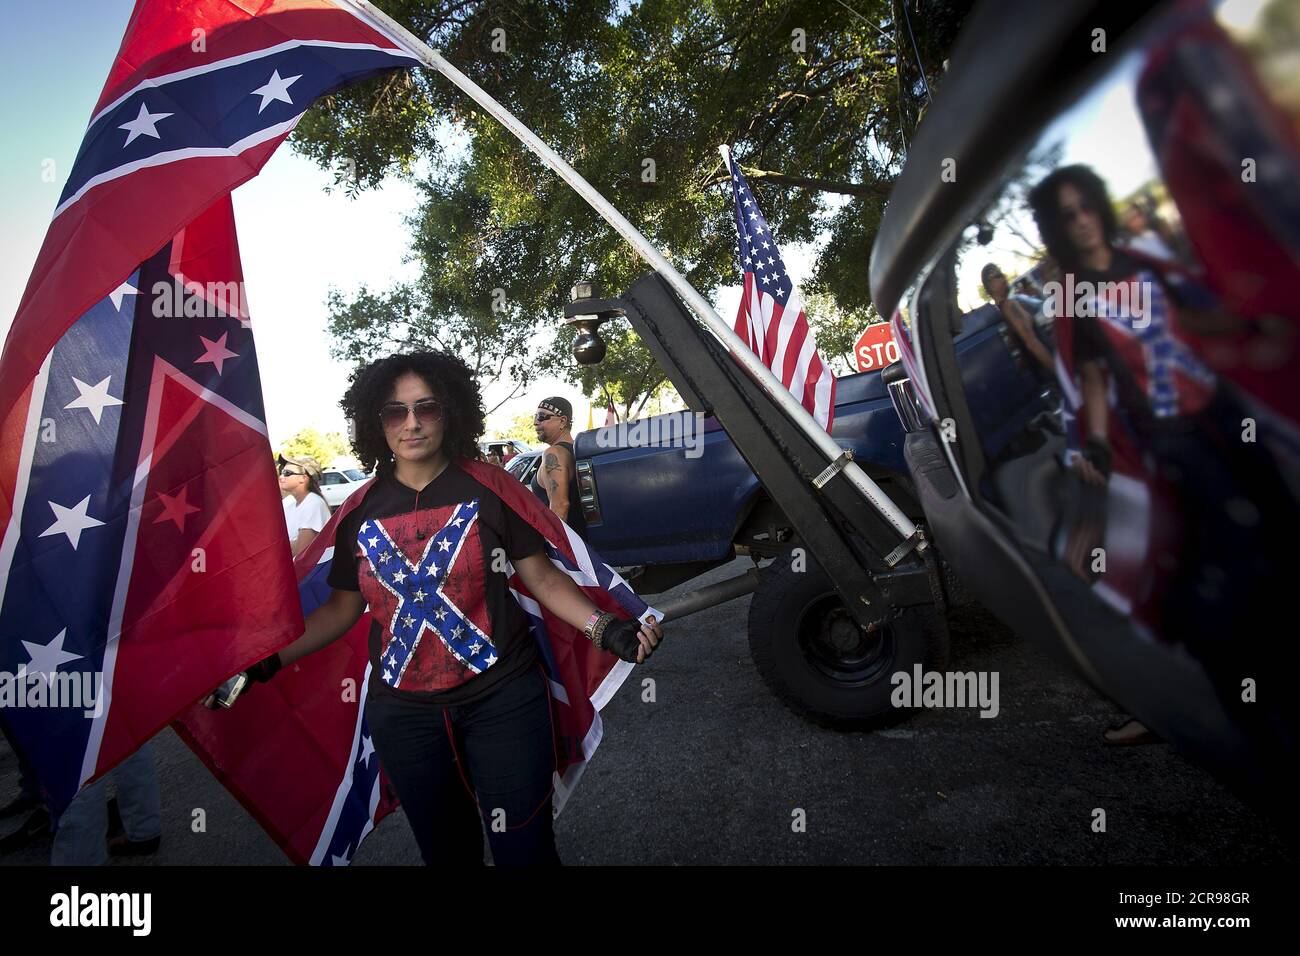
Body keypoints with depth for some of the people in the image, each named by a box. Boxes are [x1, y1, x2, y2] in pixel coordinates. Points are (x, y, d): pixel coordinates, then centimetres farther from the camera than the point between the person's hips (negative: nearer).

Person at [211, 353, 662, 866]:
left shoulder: (488, 491, -6)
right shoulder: (361, 513, 3)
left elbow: (541, 576, -4)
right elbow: (342, 607, 11)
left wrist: (604, 627, -18)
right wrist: (266, 662, 3)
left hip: (504, 700, -3)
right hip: (402, 713, 3)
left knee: (523, 847, 4)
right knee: (446, 850, 19)